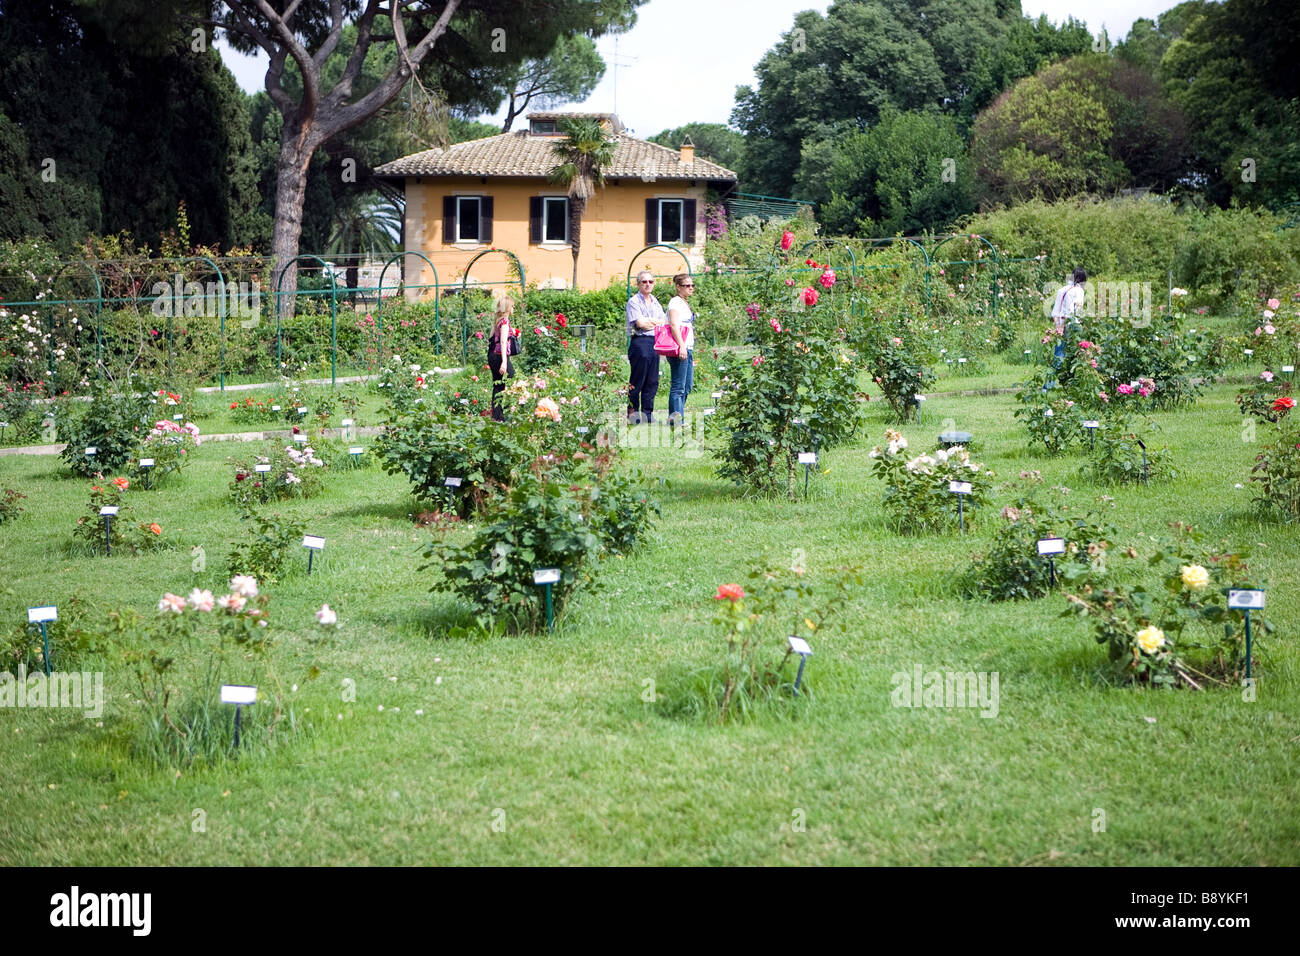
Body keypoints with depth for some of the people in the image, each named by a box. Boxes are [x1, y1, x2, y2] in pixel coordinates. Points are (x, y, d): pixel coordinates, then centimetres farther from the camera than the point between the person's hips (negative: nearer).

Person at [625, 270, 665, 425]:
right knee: (637, 381, -6)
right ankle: (632, 413, -2)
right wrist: (656, 322, 1)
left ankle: (648, 414, 10)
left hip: (655, 342, 7)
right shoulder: (634, 301, -1)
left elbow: (664, 323, 12)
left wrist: (648, 322, -5)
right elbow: (639, 322, -13)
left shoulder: (655, 302, 19)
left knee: (652, 382, 6)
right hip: (639, 342, -7)